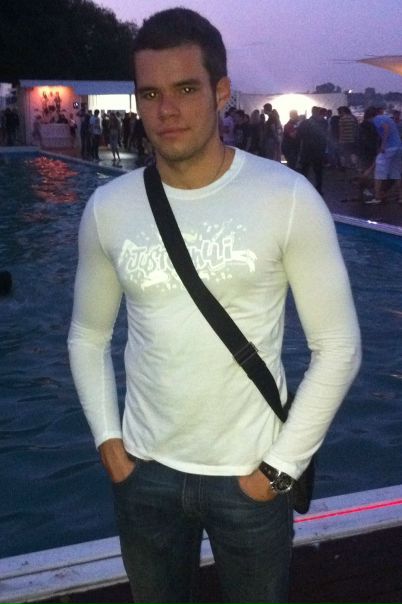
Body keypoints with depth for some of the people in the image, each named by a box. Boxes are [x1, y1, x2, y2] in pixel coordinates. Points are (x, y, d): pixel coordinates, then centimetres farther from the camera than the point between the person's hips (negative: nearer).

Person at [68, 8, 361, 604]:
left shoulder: (288, 198, -13)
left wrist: (280, 467, -10)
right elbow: (88, 336, 8)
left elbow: (337, 346, -9)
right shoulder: (108, 208, -4)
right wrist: (106, 438, 1)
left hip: (249, 475, -2)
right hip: (144, 471, 3)